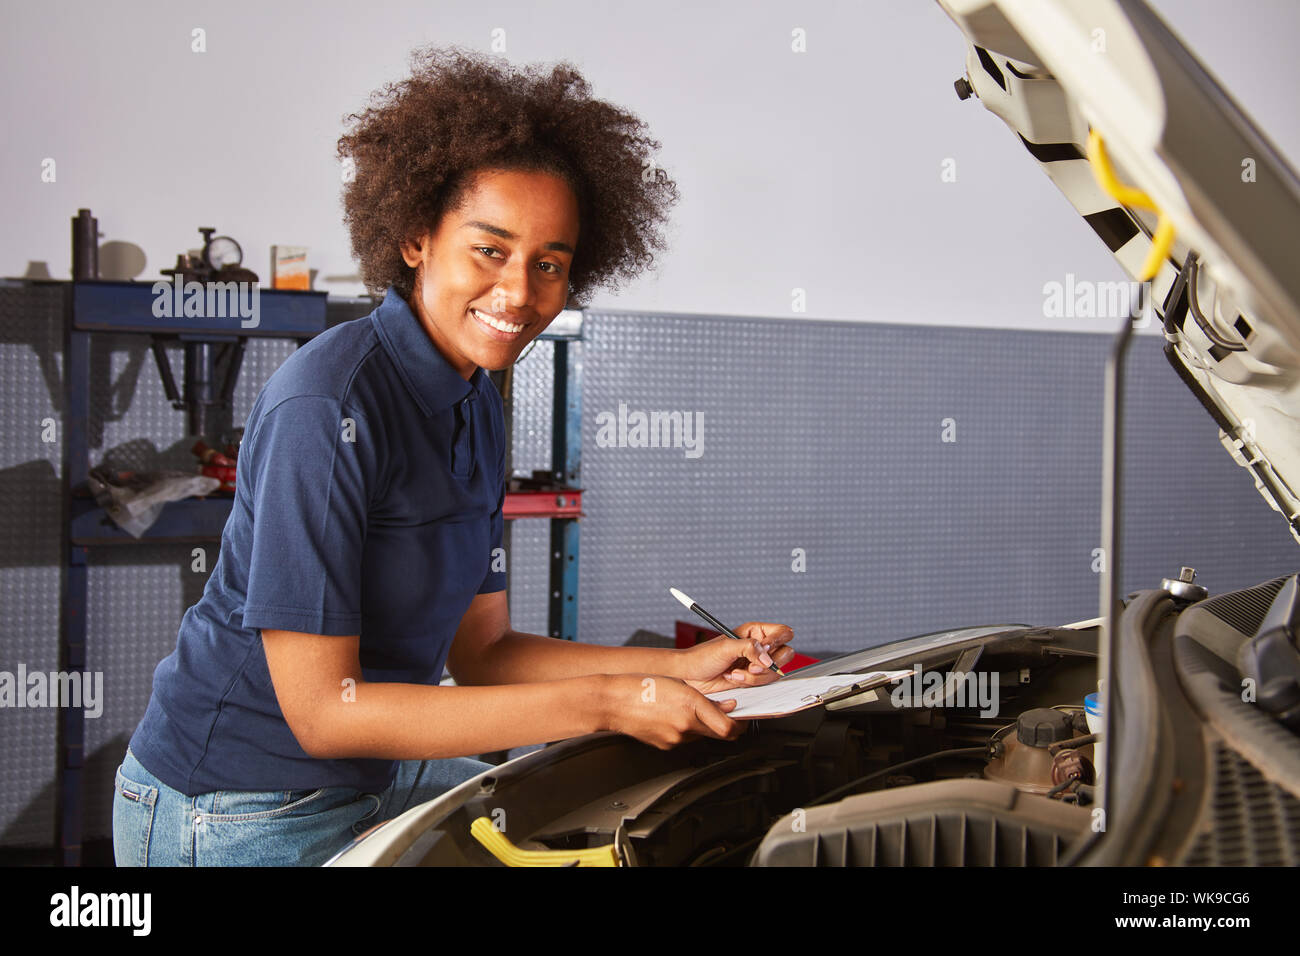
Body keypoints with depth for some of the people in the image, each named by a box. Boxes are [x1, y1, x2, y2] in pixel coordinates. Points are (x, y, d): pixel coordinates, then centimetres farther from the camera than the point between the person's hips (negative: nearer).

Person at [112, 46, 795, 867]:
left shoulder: (477, 406, 2)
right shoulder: (328, 406, -24)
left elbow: (481, 651, 5)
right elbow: (322, 711, -25)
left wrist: (685, 670, -5)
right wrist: (605, 702, -25)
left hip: (375, 773, 8)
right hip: (248, 818, -8)